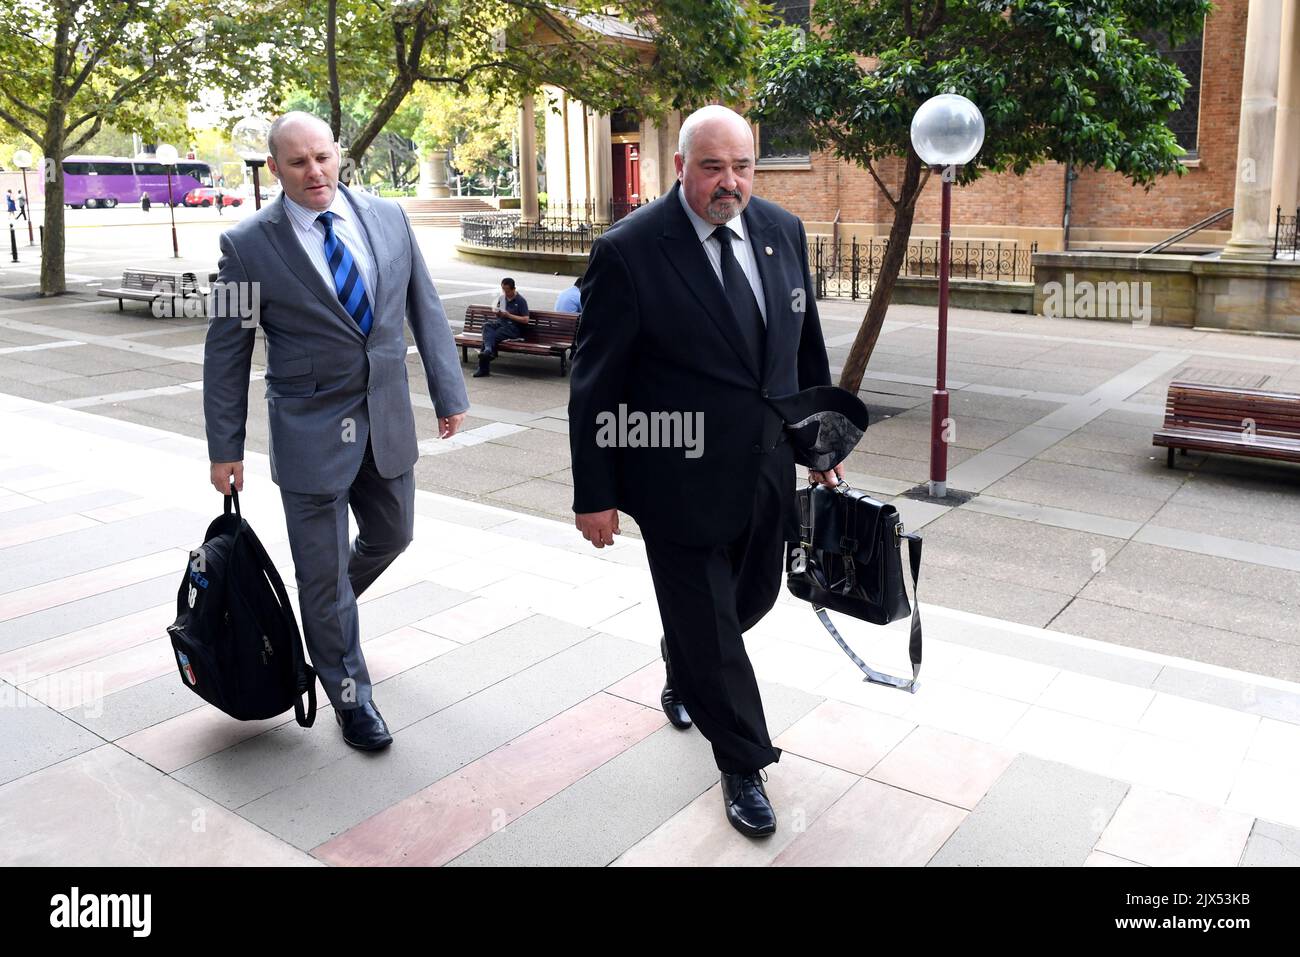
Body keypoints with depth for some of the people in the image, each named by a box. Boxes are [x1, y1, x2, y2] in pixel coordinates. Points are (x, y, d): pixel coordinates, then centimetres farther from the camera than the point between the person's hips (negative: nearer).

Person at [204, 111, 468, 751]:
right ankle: (351, 696, 24)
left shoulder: (388, 218, 1)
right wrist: (225, 448, -3)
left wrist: (449, 393, 4)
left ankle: (325, 608, 51)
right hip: (309, 429, -4)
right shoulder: (249, 244, -9)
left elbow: (425, 309, 6)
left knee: (391, 536, 20)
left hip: (387, 420, 4)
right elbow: (226, 352, -4)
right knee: (323, 569, 5)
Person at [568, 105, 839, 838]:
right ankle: (744, 765, 28)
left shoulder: (783, 232, 2)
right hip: (680, 481, -6)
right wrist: (595, 494, -10)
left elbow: (808, 346, 12)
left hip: (767, 471, 6)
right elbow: (596, 385, -12)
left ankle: (685, 675, 54)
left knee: (754, 597, 21)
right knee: (706, 622, 7)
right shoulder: (629, 252, -15)